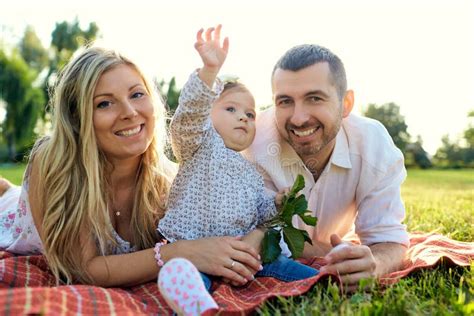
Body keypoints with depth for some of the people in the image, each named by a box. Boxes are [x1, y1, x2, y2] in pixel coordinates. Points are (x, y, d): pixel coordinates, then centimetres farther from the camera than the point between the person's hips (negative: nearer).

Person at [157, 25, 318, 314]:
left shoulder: (252, 173, 24)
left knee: (277, 263, -18)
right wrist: (209, 71, -32)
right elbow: (192, 113, -17)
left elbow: (260, 212, 27)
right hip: (192, 245, -6)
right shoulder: (201, 144, 4)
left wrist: (277, 204, 4)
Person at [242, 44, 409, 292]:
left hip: (334, 246, 4)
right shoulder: (256, 142, -36)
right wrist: (346, 260, -47)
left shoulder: (375, 144, -30)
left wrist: (373, 265, -51)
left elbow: (387, 238, -26)